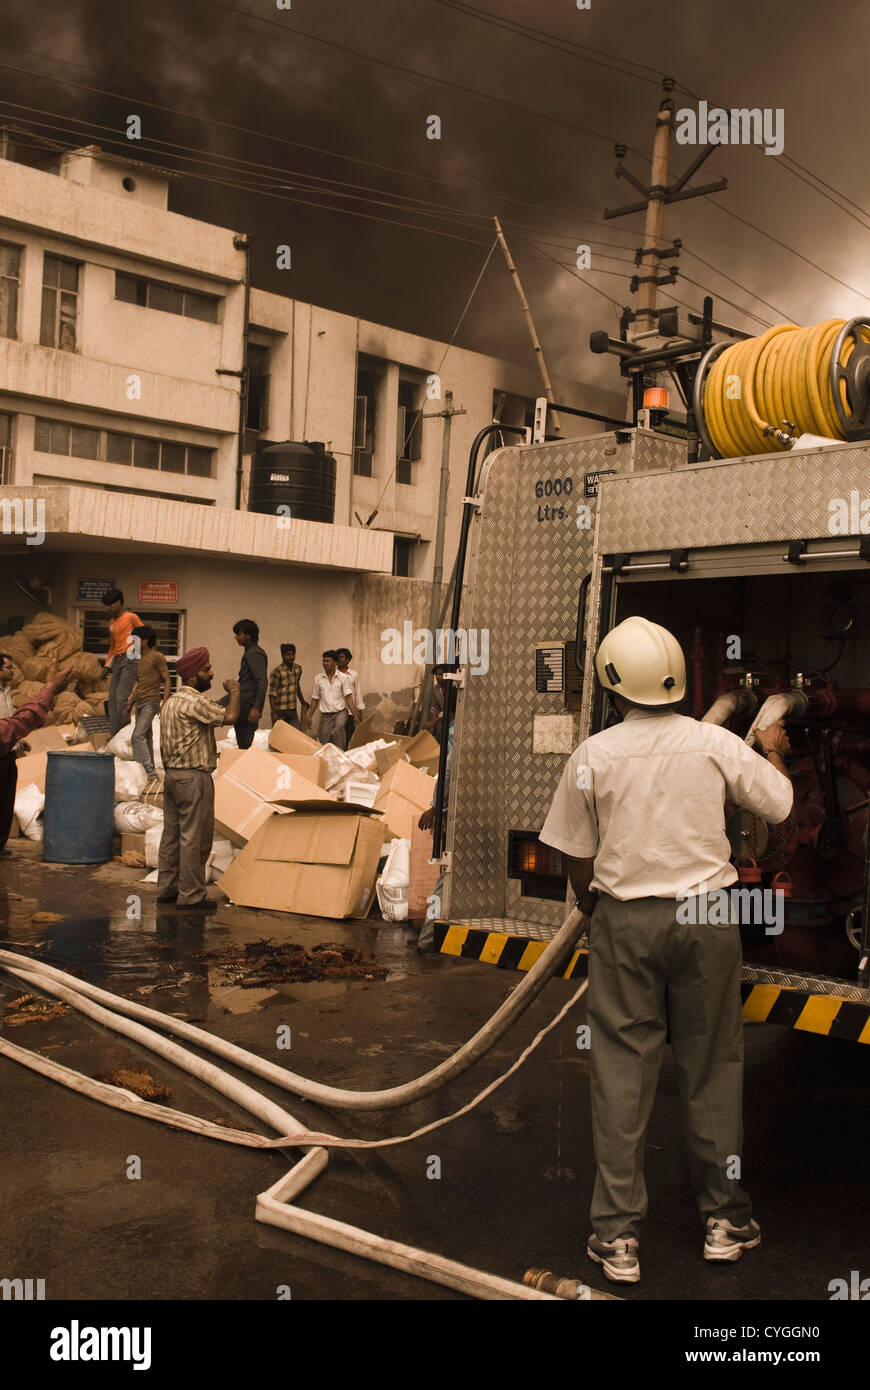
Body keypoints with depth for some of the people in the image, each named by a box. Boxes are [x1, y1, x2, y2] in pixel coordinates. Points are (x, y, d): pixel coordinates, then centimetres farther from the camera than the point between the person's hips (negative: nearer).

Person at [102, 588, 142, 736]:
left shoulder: (131, 617, -3)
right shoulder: (111, 621, 21)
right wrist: (108, 664, 22)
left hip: (130, 660, -8)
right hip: (117, 662, 8)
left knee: (122, 697, -15)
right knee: (113, 697, 2)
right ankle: (114, 734, 4)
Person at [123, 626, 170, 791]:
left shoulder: (157, 657, -7)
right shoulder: (141, 659, 18)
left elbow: (166, 681, -9)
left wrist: (164, 703, -17)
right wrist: (130, 703, 24)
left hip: (151, 702, -9)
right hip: (140, 703, 9)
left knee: (137, 736, -19)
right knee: (145, 738, 8)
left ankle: (149, 773, -21)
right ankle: (150, 775, 11)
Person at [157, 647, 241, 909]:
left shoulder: (172, 701, 15)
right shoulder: (194, 702, -16)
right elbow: (229, 716, -24)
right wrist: (234, 691, -7)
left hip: (171, 775, 10)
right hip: (193, 777, -10)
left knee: (172, 834, 13)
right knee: (195, 837, -4)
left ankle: (167, 888, 20)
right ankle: (191, 895, 0)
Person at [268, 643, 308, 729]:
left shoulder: (298, 669, 7)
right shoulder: (276, 672, -12)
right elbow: (272, 694, -14)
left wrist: (303, 702, 31)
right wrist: (273, 713, -19)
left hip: (293, 711, 6)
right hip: (280, 711, -6)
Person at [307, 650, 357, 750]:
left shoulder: (343, 678, -3)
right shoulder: (318, 679, 5)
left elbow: (348, 697, -6)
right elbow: (315, 699, 12)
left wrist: (355, 715, -15)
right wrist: (310, 716, 8)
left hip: (340, 711, -3)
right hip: (325, 714, 3)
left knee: (339, 727, -33)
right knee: (325, 742, -4)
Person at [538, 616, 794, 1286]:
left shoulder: (592, 757, -6)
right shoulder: (719, 743, -5)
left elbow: (578, 861, 0)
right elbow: (781, 804, 7)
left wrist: (593, 911, 19)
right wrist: (773, 751, 25)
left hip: (625, 919, -1)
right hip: (707, 913, 1)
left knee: (622, 1070, 6)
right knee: (713, 1066, 13)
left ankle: (618, 1234, 12)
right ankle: (724, 1217, 26)